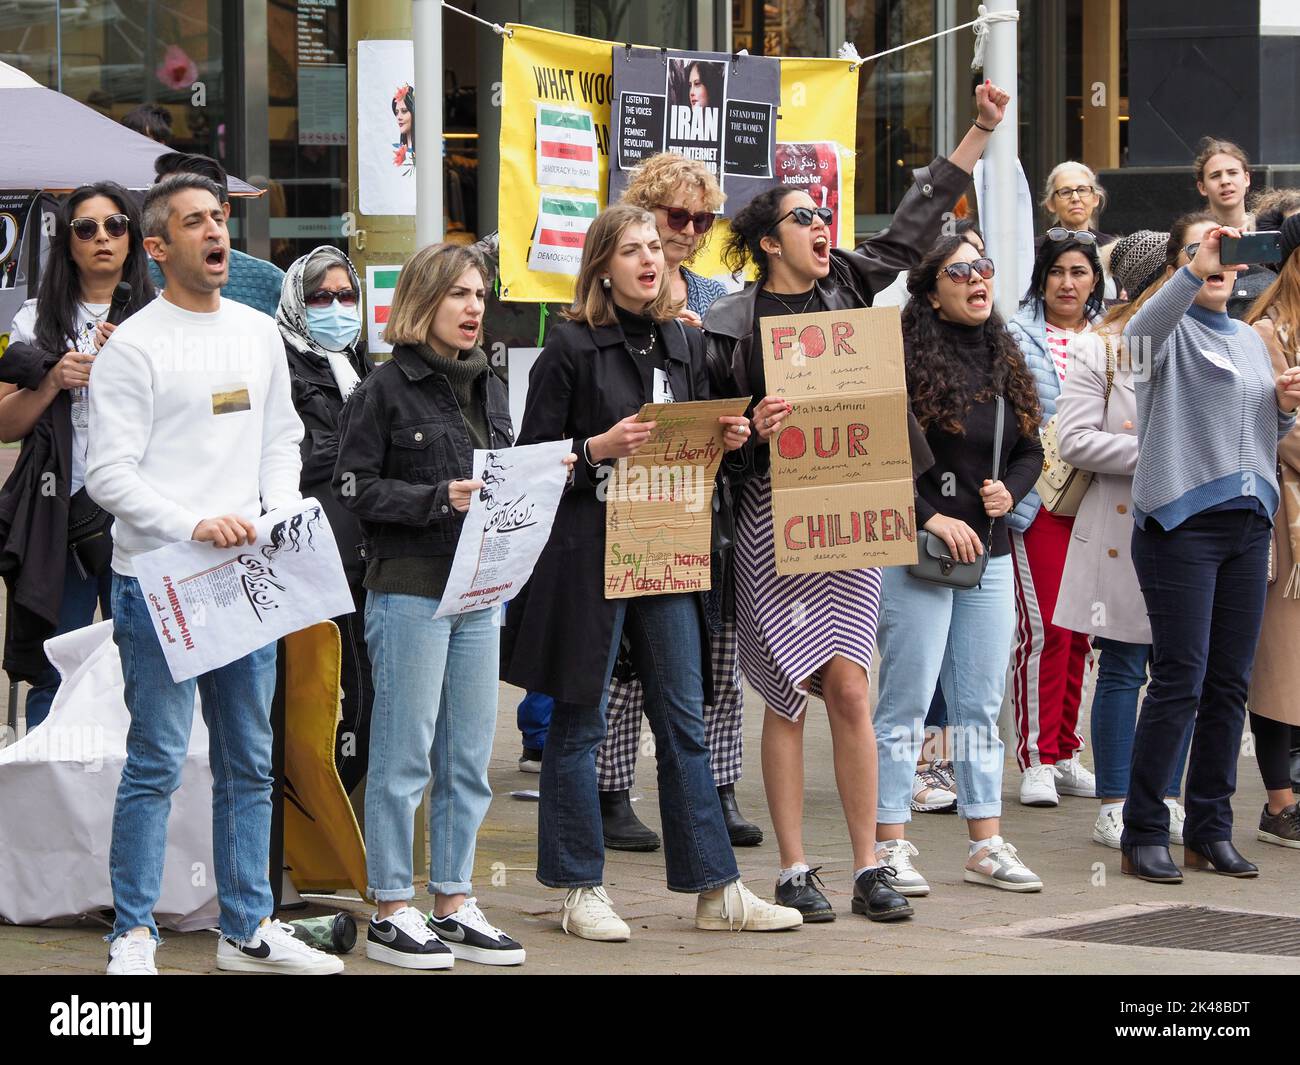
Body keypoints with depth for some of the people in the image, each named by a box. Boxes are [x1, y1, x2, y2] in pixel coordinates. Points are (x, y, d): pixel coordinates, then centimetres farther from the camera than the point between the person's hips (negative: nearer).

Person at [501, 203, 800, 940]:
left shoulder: (684, 343, 12)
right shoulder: (572, 346, -5)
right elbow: (534, 455, -6)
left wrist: (726, 440, -1)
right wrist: (600, 448, -21)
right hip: (586, 547, -5)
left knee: (684, 719, 5)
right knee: (580, 720, 2)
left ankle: (716, 889, 7)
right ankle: (583, 890, 9)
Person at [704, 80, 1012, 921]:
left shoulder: (848, 283, 10)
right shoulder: (732, 323, -1)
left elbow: (917, 222, 14)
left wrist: (982, 132, 12)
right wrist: (755, 430, -20)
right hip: (773, 516, -3)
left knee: (849, 690, -3)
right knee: (787, 699, 0)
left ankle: (870, 869, 1)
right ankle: (794, 873, 6)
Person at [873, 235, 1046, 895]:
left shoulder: (1006, 363, 13)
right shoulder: (906, 359, -9)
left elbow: (1030, 450, 20)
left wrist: (1011, 491, 0)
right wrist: (930, 517, -16)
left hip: (989, 554, 7)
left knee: (982, 702, 10)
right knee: (907, 699, -4)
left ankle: (986, 845, 15)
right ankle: (891, 847, -1)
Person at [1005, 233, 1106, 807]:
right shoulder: (1017, 336, 1)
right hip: (1038, 499, -4)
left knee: (1077, 630, 9)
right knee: (1043, 628, -9)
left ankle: (1064, 754, 17)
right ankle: (1036, 760, -3)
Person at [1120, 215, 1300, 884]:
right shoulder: (1170, 331, -1)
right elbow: (1141, 332, -27)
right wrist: (1194, 273, -39)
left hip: (1246, 523, 6)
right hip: (1180, 522, -6)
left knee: (1231, 684, 6)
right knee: (1180, 681, -9)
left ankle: (1210, 829, 14)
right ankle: (1143, 835, -3)